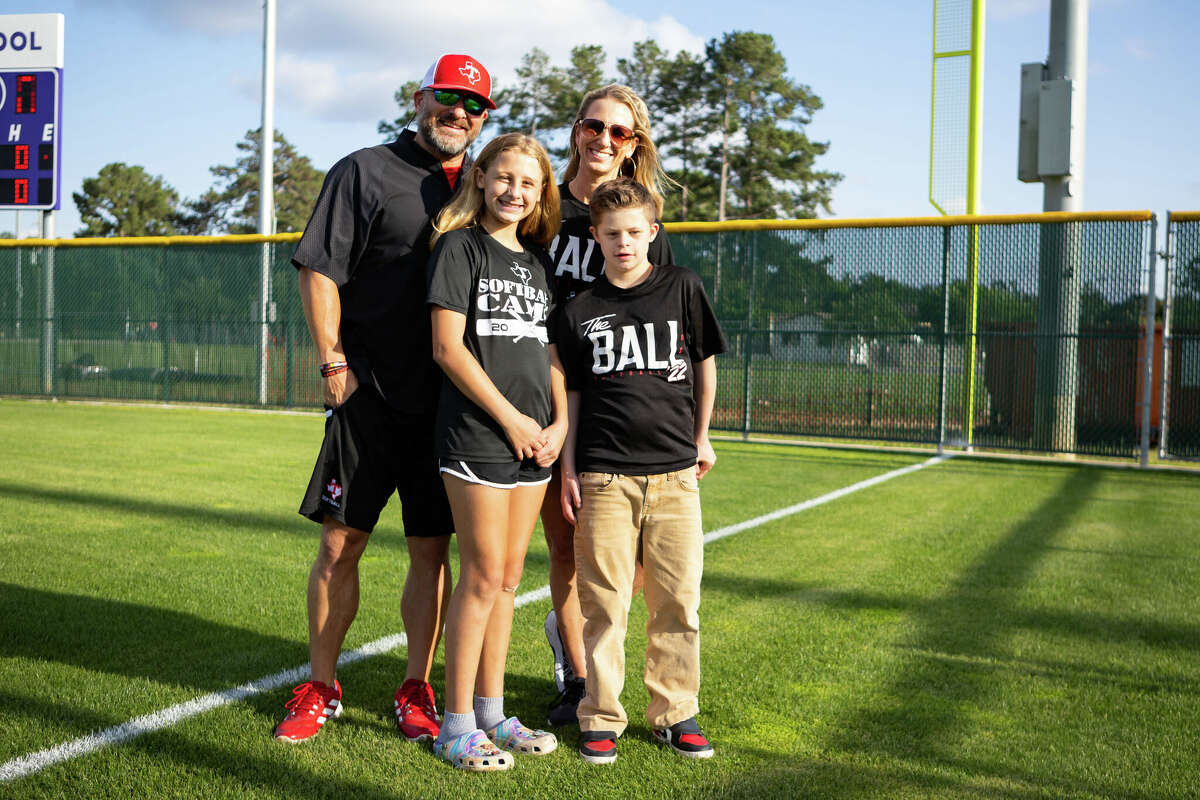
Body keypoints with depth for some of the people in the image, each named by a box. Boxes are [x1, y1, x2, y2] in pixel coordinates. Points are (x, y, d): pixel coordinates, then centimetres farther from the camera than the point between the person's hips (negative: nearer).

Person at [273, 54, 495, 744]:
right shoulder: (365, 172, 2)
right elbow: (319, 271, -2)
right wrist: (335, 365, -9)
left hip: (448, 402, 3)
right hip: (371, 397, -3)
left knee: (433, 550, 6)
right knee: (341, 543, 2)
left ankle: (416, 692, 19)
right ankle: (321, 689, 17)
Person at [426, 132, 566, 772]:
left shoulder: (538, 259, 16)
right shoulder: (460, 246, -3)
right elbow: (447, 346, -11)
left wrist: (560, 421, 2)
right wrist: (511, 419, -11)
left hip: (532, 440, 6)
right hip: (475, 436, -6)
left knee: (507, 577, 10)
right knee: (483, 576, -4)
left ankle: (491, 714, 22)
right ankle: (457, 727, 8)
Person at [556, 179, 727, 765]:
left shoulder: (682, 288, 5)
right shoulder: (580, 311, 5)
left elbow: (704, 365, 14)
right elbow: (571, 393, 9)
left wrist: (701, 438, 15)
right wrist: (567, 468, 3)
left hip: (675, 473, 1)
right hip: (604, 475, 0)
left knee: (678, 601, 4)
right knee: (604, 602, 2)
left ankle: (674, 713, 19)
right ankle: (601, 717, 15)